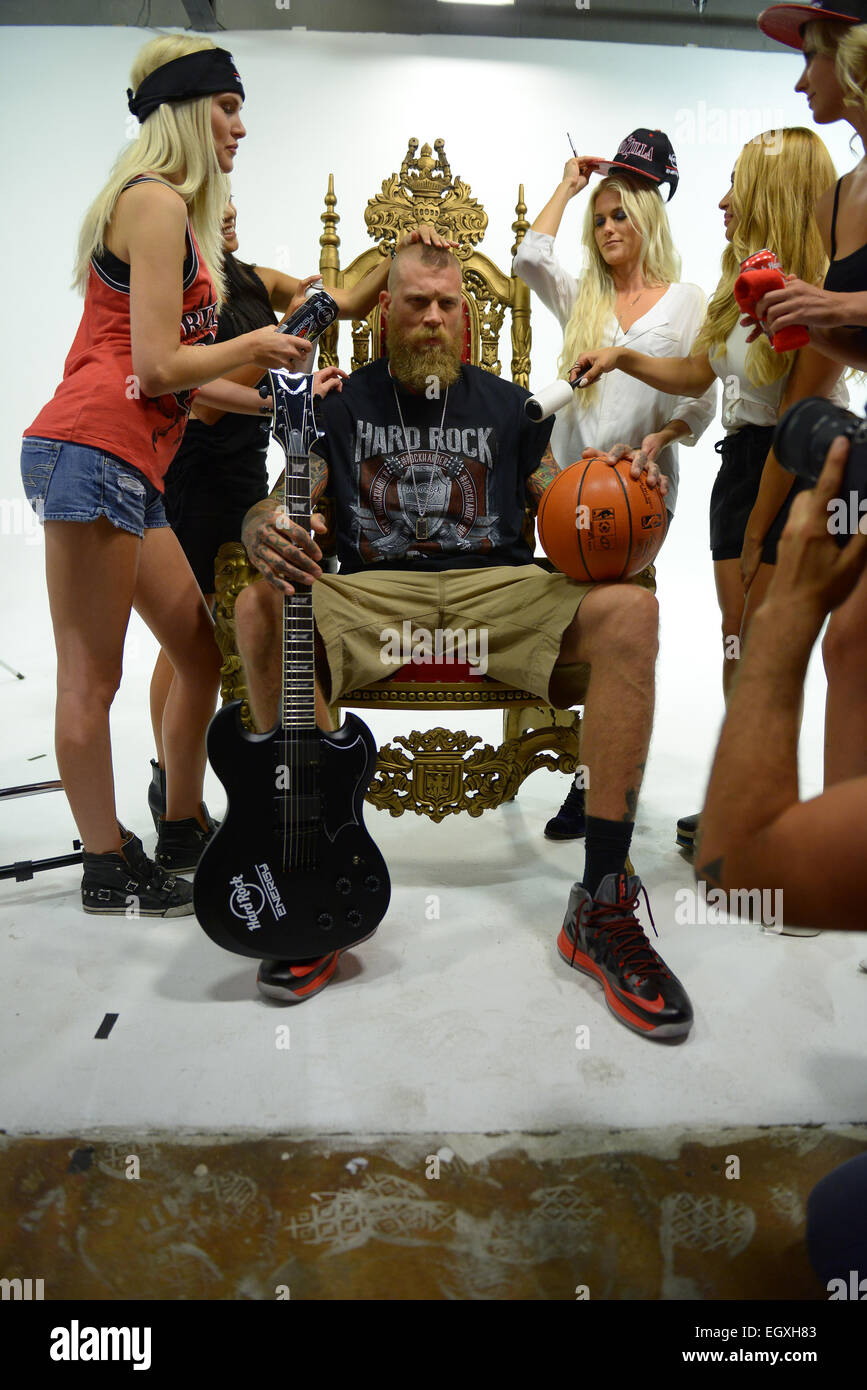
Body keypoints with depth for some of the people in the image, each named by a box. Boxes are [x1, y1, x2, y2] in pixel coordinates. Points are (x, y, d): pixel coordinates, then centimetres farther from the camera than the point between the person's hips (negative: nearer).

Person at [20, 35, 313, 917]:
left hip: (131, 466, 10)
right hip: (91, 453, -10)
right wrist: (253, 346, 0)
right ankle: (109, 872, 8)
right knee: (93, 676, -3)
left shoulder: (175, 214, 24)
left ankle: (182, 835, 25)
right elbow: (155, 364, -14)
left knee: (199, 653, 12)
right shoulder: (153, 201, -6)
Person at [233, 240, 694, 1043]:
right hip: (371, 593, 0)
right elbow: (277, 505, 6)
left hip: (500, 587, 1)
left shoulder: (506, 403, 21)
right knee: (259, 610, -32)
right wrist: (265, 532, -21)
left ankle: (602, 904, -27)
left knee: (629, 613, -29)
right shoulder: (342, 403, 17)